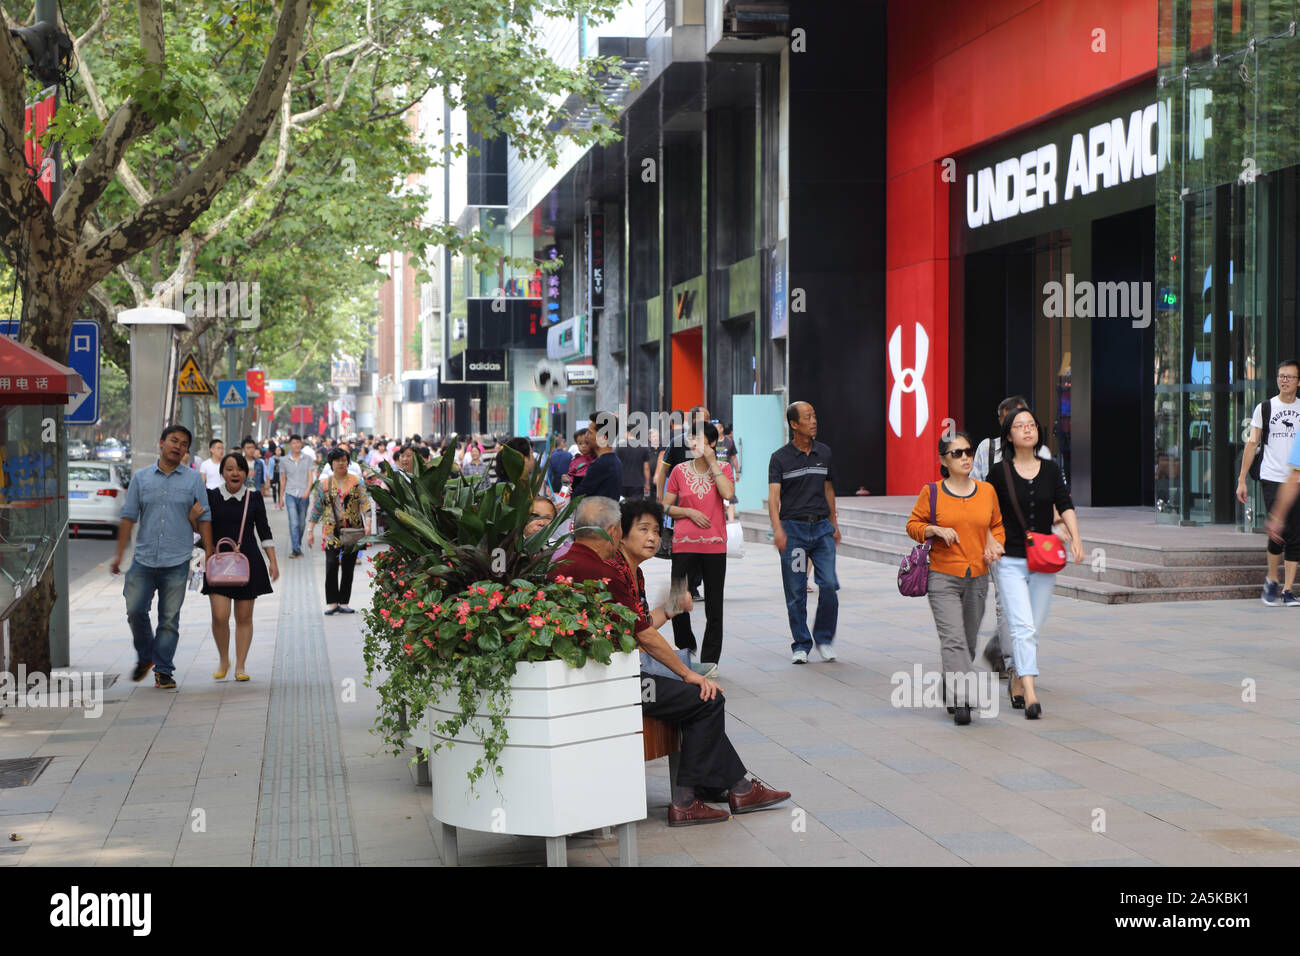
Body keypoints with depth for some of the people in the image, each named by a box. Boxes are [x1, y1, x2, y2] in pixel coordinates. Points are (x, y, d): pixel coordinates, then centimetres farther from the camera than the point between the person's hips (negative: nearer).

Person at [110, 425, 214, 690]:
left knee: (169, 619, 1)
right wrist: (119, 554, 2)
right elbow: (128, 517, 8)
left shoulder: (194, 480, 7)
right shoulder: (141, 478, 9)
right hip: (143, 559, 1)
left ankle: (163, 670, 9)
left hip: (177, 561, -1)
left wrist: (209, 554, 1)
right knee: (135, 611, -2)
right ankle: (145, 656, 22)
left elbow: (204, 518, 7)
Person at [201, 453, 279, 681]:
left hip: (248, 562, 1)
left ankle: (240, 666, 14)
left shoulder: (254, 499, 3)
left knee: (244, 617, 4)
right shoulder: (211, 497, 2)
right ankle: (223, 660, 12)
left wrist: (273, 562, 1)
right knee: (219, 616, -11)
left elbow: (264, 532, 7)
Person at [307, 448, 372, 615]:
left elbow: (365, 503, -4)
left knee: (348, 567, 3)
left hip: (353, 530, 0)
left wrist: (367, 524, -17)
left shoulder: (357, 482, 3)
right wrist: (310, 530, 5)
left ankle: (344, 602, 11)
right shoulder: (323, 484, 6)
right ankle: (331, 602, -5)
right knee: (331, 565, -12)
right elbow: (316, 508, 9)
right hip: (331, 531, 0)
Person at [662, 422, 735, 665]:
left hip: (714, 544, 0)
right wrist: (689, 512, -9)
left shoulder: (723, 469, 5)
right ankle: (686, 649, 20)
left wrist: (712, 463, -10)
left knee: (714, 605, 3)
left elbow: (728, 494, -16)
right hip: (684, 543, 0)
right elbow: (665, 507, 7)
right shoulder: (680, 470, 5)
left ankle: (709, 661, 13)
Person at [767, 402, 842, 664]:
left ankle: (824, 639, 9)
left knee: (829, 584, -9)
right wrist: (777, 529, -28)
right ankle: (801, 645, 13)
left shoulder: (824, 453, 9)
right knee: (796, 592, 1)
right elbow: (773, 495, -14)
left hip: (822, 528, 3)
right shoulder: (780, 458, -3)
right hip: (793, 528, -2)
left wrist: (834, 525, 21)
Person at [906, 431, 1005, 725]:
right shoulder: (932, 493, -3)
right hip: (943, 579, -4)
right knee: (953, 640, -16)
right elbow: (913, 524, 5)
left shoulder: (987, 491, 6)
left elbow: (997, 525, 18)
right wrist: (936, 530, -13)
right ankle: (961, 701, -22)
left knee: (969, 642, 13)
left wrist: (995, 544, -2)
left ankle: (950, 687, 36)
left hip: (977, 579, 4)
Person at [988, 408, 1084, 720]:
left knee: (1033, 629, 10)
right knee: (1023, 628, -15)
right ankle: (1030, 695, -21)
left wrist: (1075, 539, -16)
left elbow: (1065, 506, -2)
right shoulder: (999, 473, -3)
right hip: (1010, 562, -3)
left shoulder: (1050, 469, 5)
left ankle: (1015, 683, 31)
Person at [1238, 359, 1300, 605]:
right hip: (1272, 478, -2)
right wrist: (1242, 479, 2)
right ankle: (1272, 579, 8)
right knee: (1279, 532, -14)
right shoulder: (1264, 408, 5)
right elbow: (1252, 444, 6)